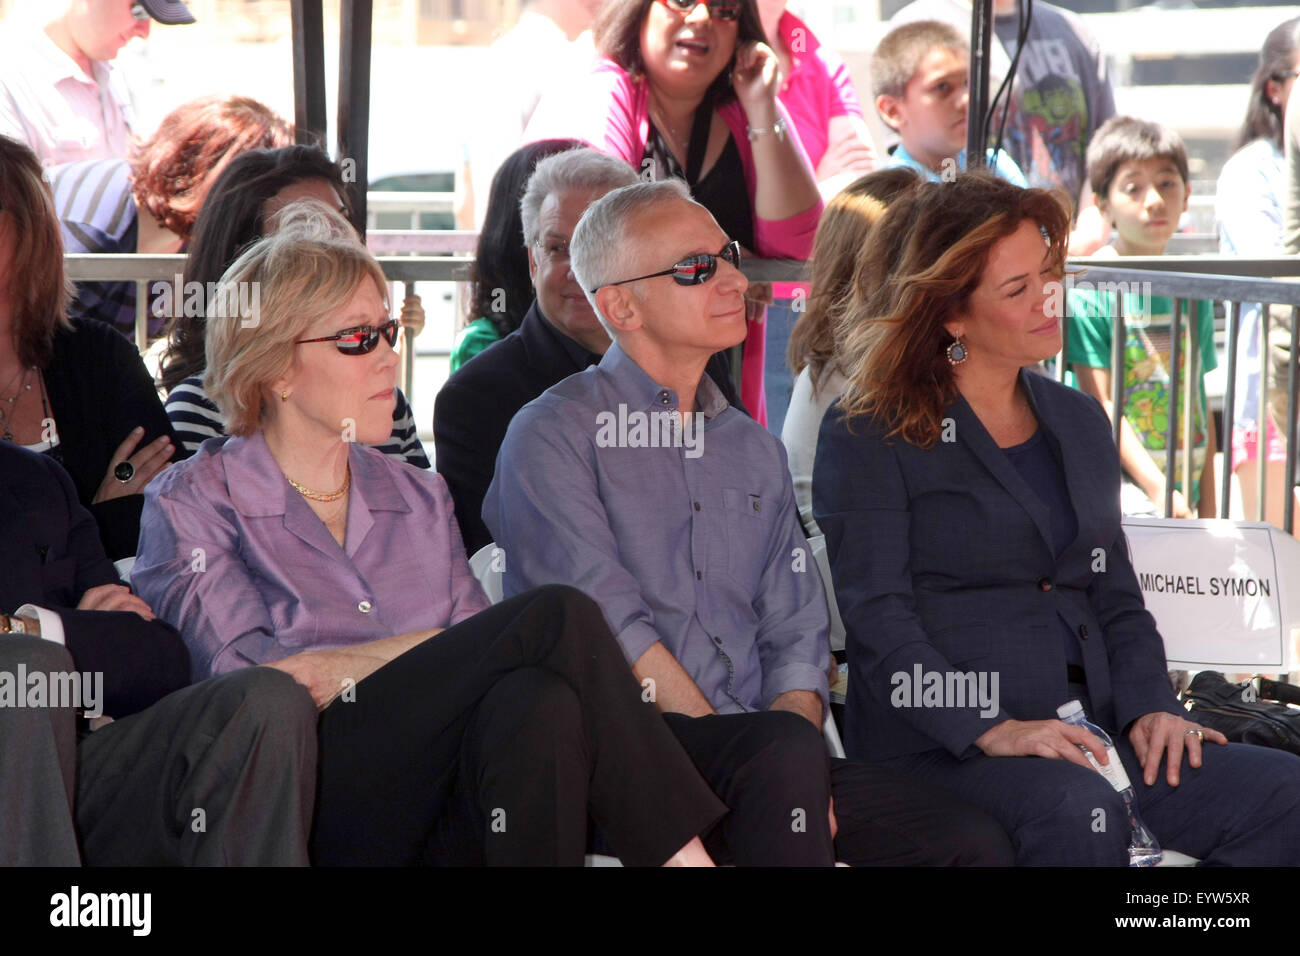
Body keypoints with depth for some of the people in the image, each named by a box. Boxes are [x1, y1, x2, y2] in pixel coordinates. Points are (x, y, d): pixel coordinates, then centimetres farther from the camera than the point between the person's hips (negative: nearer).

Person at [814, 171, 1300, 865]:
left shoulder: (1079, 423, 22)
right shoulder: (869, 435, 1)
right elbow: (876, 615, -8)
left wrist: (1150, 706, 1)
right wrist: (990, 730, -22)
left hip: (1081, 732, 6)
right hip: (938, 747, -6)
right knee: (1079, 811, -38)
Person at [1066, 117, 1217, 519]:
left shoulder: (1193, 292, 13)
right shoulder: (1087, 286, -6)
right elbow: (1099, 405, -11)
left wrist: (1208, 511, 14)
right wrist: (1158, 488, -17)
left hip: (1185, 493, 6)